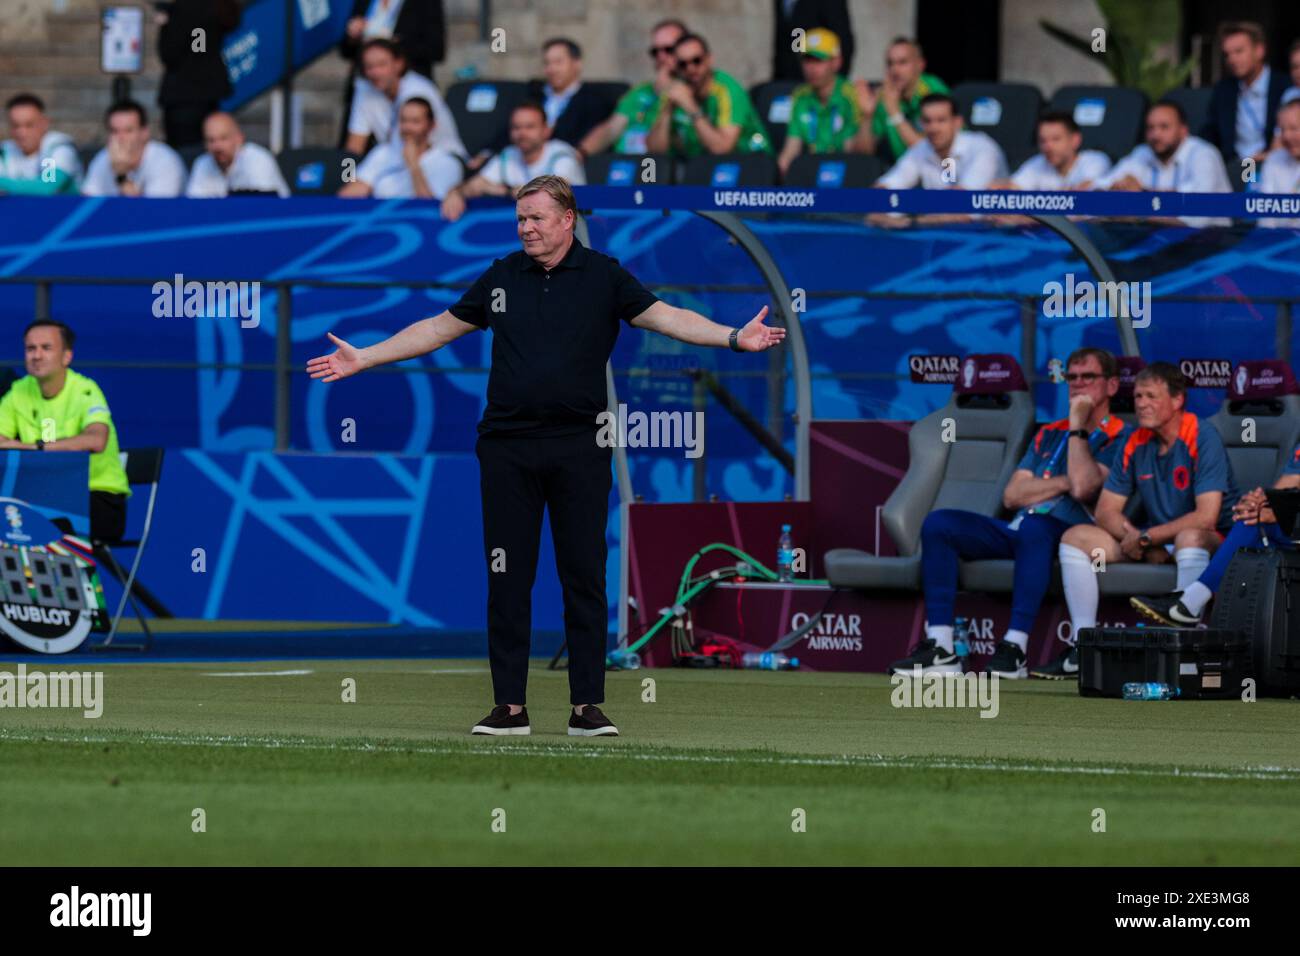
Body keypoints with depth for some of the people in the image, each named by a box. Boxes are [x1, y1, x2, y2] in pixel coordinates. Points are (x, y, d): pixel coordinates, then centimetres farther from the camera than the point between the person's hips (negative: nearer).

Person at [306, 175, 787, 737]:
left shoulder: (603, 277, 3)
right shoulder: (501, 278, 10)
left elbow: (663, 316, -5)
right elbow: (439, 328, 19)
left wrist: (733, 337, -20)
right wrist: (362, 358, 19)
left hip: (579, 448, -2)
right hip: (507, 448, 2)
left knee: (584, 578, -1)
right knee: (507, 579, 1)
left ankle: (586, 706, 3)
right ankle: (510, 706, 5)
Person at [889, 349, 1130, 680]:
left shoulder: (1118, 439, 5)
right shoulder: (1049, 435, 26)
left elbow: (1083, 488, -14)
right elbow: (1012, 495, 13)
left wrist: (1078, 426, -4)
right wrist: (1064, 482, -1)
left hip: (1067, 535, -7)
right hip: (1017, 532, 7)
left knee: (1033, 526, -41)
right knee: (938, 523, -12)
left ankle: (1014, 649, -42)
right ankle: (940, 649, -23)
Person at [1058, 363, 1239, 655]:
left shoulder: (1203, 440, -16)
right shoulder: (1136, 444, 3)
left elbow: (1206, 517, -24)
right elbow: (1106, 511, 5)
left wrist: (1146, 537, -19)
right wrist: (1141, 541, -14)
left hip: (1212, 542, -7)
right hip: (1155, 545, 7)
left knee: (1190, 538, -41)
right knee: (1076, 537, -7)